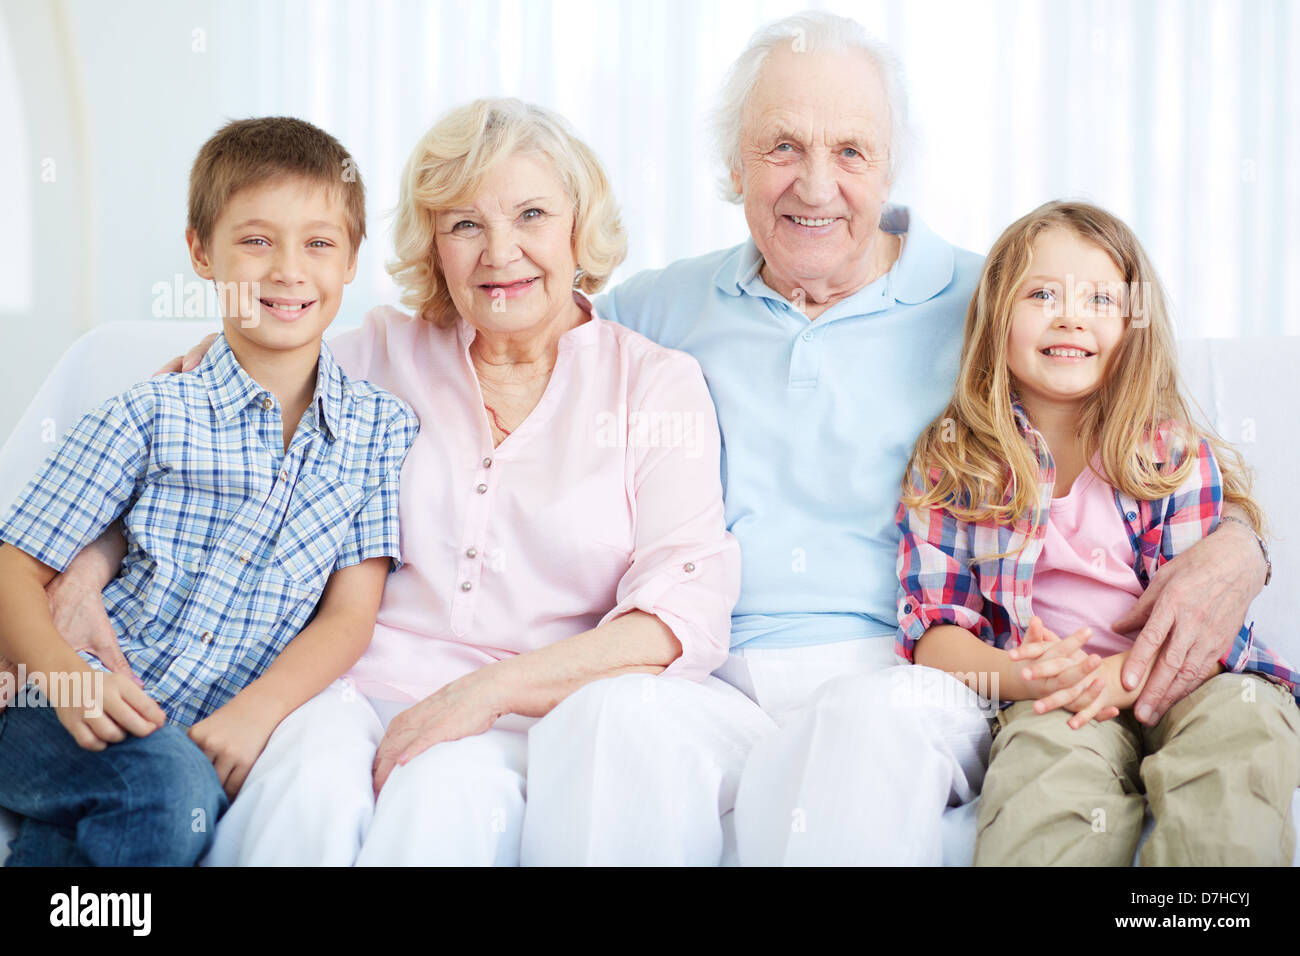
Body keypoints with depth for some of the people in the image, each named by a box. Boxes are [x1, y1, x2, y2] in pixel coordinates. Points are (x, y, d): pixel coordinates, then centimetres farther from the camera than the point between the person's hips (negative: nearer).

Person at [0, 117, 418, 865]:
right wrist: (66, 676, -18)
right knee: (167, 786, -33)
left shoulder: (382, 429, 7)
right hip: (69, 723, -1)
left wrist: (257, 709, -15)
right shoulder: (149, 418, 2)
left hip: (210, 741, 2)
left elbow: (349, 614, 2)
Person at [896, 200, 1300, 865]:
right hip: (1047, 700, -2)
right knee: (1055, 753, -37)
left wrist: (1123, 675, -25)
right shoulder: (948, 465, 6)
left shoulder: (1177, 457, 6)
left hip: (1180, 682, 2)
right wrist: (1019, 676, -22)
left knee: (1241, 720, -32)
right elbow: (933, 629, 0)